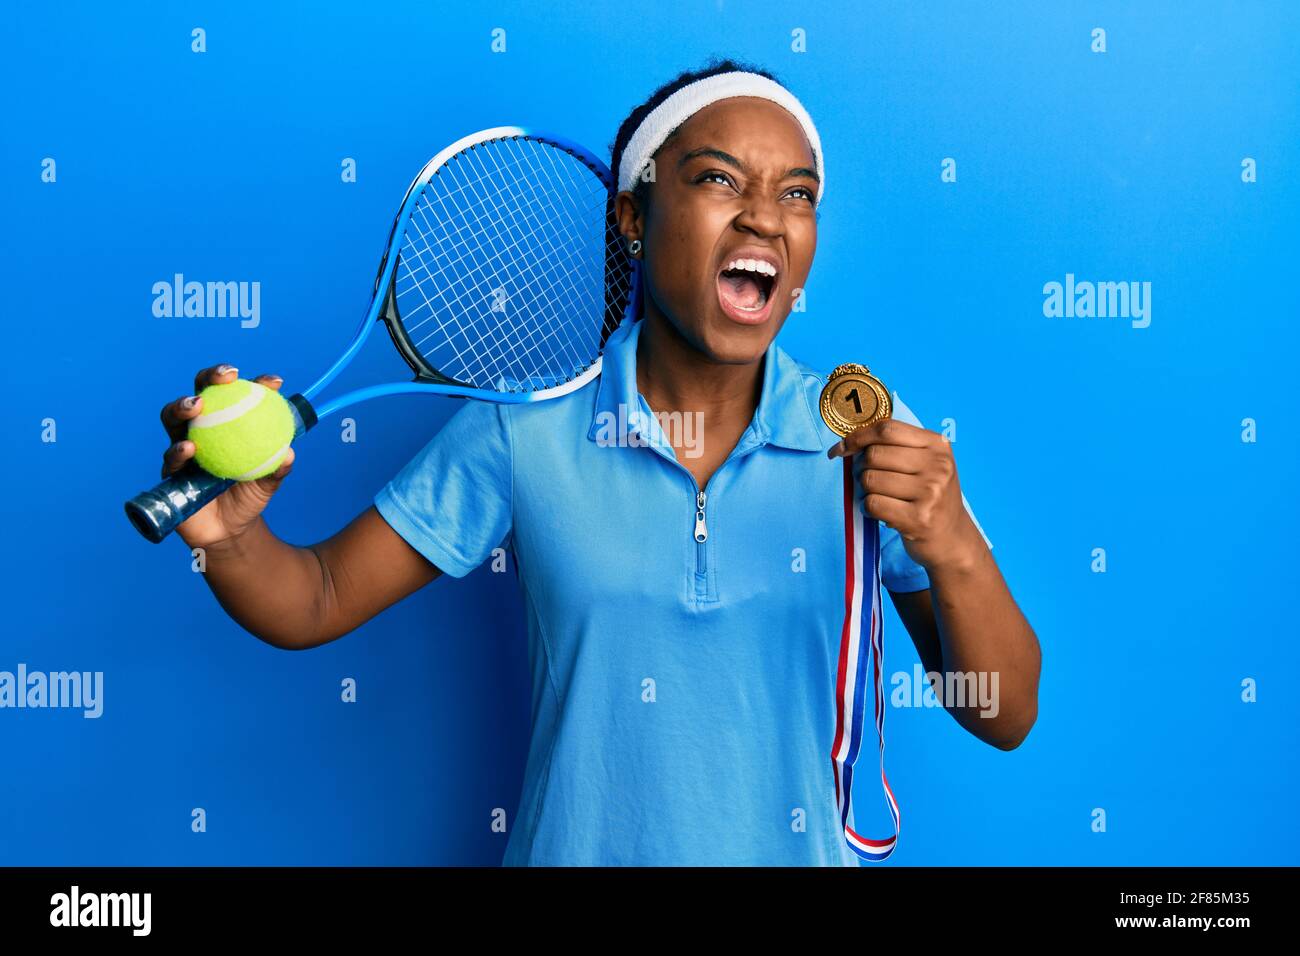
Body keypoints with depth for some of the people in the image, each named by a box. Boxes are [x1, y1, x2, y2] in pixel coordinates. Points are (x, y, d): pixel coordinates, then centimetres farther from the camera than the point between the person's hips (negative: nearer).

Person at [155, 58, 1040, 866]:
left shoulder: (872, 443, -13)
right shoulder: (525, 426, -14)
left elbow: (1004, 719, -11)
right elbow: (316, 602, -8)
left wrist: (954, 550, -29)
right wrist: (232, 534, -29)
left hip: (800, 851, 1)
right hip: (569, 847, 0)